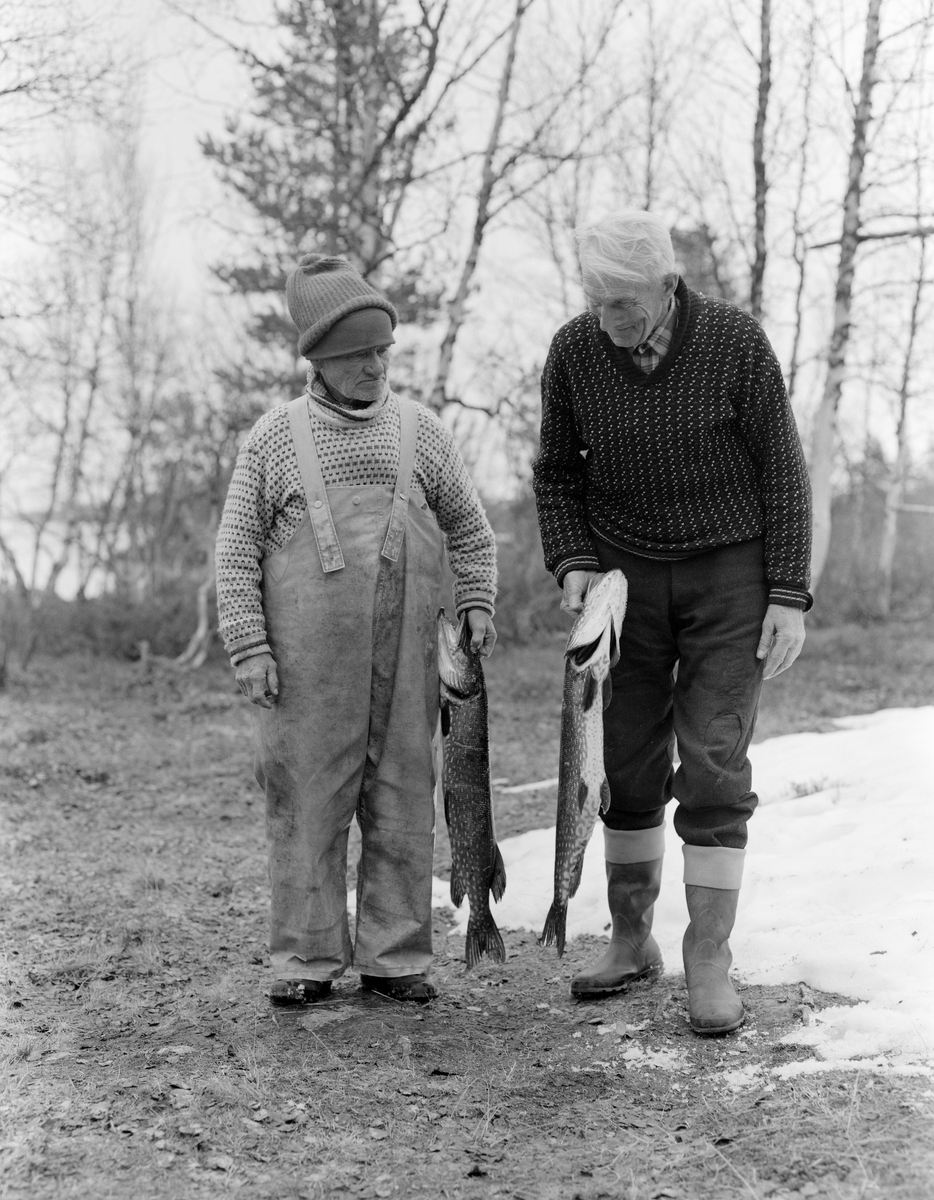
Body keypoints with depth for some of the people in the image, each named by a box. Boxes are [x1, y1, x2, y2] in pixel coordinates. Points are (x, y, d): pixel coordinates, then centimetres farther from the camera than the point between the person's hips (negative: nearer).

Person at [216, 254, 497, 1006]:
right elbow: (238, 551, 3)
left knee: (402, 802, 5)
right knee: (308, 803, 1)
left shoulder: (419, 430, 10)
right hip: (307, 660, -2)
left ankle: (394, 955, 14)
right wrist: (250, 647, -5)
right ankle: (307, 958, 11)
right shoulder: (276, 438, 4)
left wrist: (477, 604, 6)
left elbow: (470, 529, 19)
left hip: (404, 657, 2)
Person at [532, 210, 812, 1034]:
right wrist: (573, 568, -12)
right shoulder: (574, 351, -9)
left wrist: (790, 598, -14)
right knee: (632, 768, 6)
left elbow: (780, 471, -10)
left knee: (713, 770, -9)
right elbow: (558, 472, 4)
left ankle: (709, 965, -2)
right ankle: (632, 942, 21)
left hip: (729, 577, -3)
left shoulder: (736, 341, -16)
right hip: (627, 579, 3)